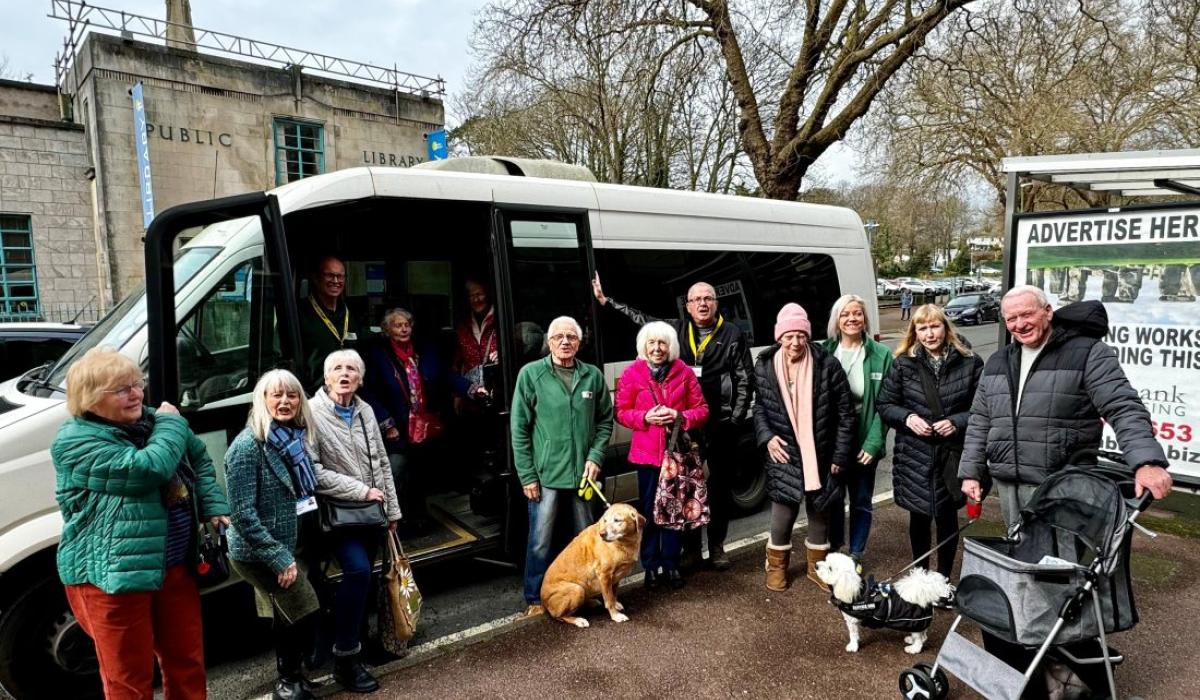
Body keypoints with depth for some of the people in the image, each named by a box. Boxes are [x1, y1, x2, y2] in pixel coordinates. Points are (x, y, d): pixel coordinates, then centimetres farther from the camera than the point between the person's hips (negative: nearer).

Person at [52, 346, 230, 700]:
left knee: (187, 662, 19)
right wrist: (171, 423, -12)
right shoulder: (75, 440, -15)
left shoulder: (151, 421, 6)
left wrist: (214, 506, 3)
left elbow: (199, 460, 18)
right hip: (112, 576, -6)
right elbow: (148, 468, -29)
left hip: (176, 566, 7)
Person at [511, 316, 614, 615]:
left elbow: (605, 420, 9)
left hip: (583, 472, 3)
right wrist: (527, 475, -7)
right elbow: (519, 428, -5)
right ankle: (535, 599, 24)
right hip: (545, 474, -3)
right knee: (540, 542, 5)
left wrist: (595, 457, -4)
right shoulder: (531, 374, -5)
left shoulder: (593, 376, 2)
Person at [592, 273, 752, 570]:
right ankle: (690, 548, 22)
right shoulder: (676, 329, 8)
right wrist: (605, 300, 16)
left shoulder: (733, 334, 2)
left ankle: (716, 547, 24)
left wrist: (736, 419, -6)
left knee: (720, 486, 8)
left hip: (722, 424, -1)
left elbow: (745, 380, 1)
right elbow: (641, 319, 17)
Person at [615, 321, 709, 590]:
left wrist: (680, 417, -15)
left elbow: (702, 409, 3)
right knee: (648, 510, 6)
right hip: (646, 453, -1)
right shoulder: (632, 374, -2)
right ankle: (651, 566, 21)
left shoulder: (684, 372, 2)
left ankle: (671, 565, 25)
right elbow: (621, 412, 1)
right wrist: (645, 417, -17)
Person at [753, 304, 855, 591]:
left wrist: (840, 454, -6)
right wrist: (767, 437, -8)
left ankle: (817, 565, 38)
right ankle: (777, 566, 27)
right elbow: (759, 407, 8)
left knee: (820, 512, 15)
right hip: (784, 454, 0)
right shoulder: (765, 367, -5)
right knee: (783, 512, 1)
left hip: (819, 454, 0)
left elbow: (846, 412, -5)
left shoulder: (827, 365, -10)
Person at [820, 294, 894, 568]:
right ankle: (833, 550, 32)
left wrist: (873, 443, -12)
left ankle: (855, 556, 28)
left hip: (864, 442, -1)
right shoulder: (824, 352, -2)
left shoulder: (880, 355, -5)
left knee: (862, 501, 12)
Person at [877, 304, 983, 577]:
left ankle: (944, 576, 29)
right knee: (919, 517, 14)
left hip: (953, 454, -1)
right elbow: (885, 404, 4)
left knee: (947, 517, 11)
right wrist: (908, 417, -13)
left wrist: (957, 421, -16)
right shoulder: (903, 364, 0)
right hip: (915, 456, 1)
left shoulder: (969, 363, -3)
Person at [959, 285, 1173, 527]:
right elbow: (980, 422, 17)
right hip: (1007, 483, 6)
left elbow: (1124, 408, -14)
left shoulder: (1088, 353, -4)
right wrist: (971, 471, 12)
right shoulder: (997, 363, 13)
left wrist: (1146, 461, -29)